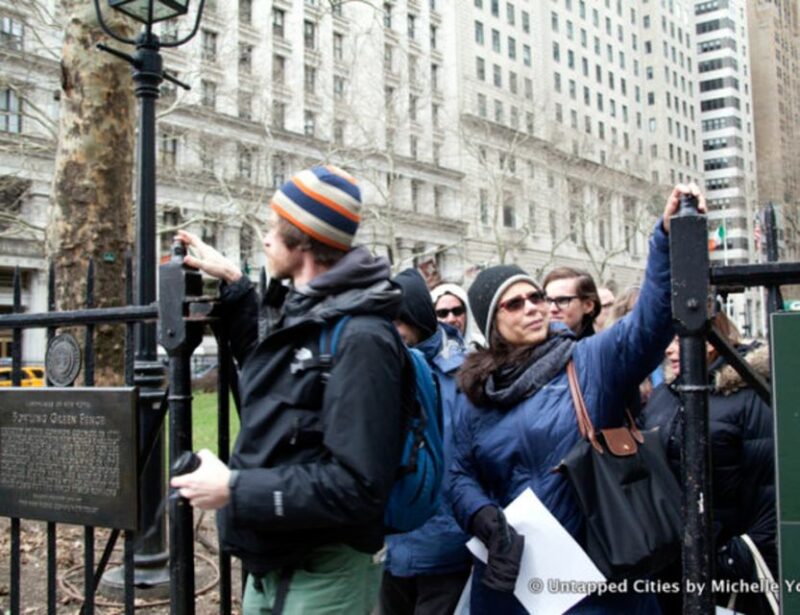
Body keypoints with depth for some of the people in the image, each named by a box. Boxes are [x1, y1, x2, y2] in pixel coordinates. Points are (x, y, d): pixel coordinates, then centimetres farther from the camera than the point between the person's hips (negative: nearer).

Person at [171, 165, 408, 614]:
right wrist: (235, 287, 19)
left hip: (321, 577, -8)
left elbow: (357, 486, -27)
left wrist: (234, 489, -22)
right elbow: (268, 372, 28)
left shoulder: (360, 338, -22)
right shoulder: (297, 312, 6)